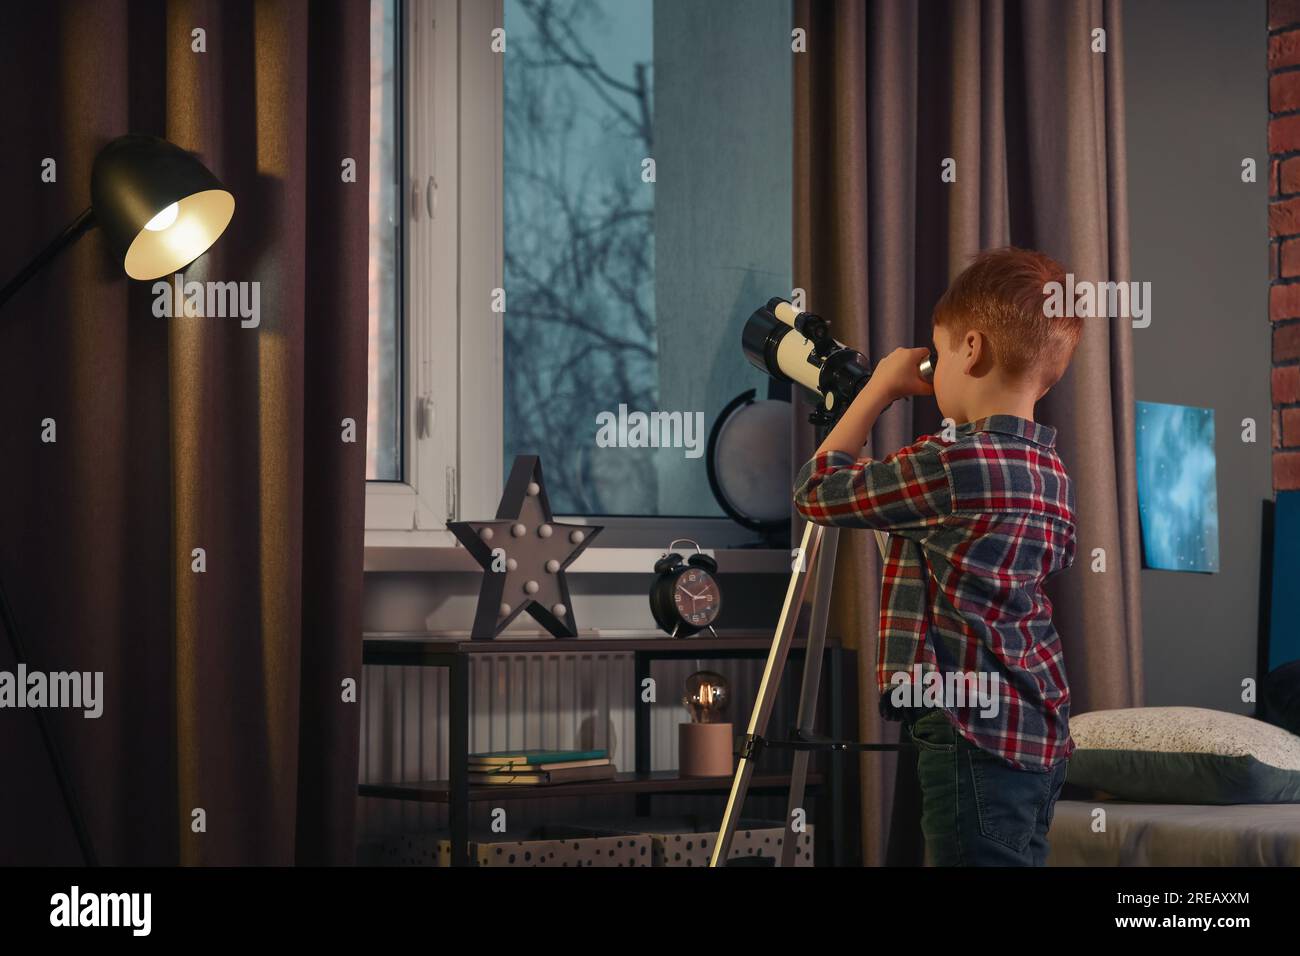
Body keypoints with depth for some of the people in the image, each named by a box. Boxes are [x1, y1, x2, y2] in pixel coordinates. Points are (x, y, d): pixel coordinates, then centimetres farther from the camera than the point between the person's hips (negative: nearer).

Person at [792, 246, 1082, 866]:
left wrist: (881, 386, 5)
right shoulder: (1050, 471, 10)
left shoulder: (953, 464, -16)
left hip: (975, 743, -9)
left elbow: (816, 491, -6)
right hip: (1037, 739, 9)